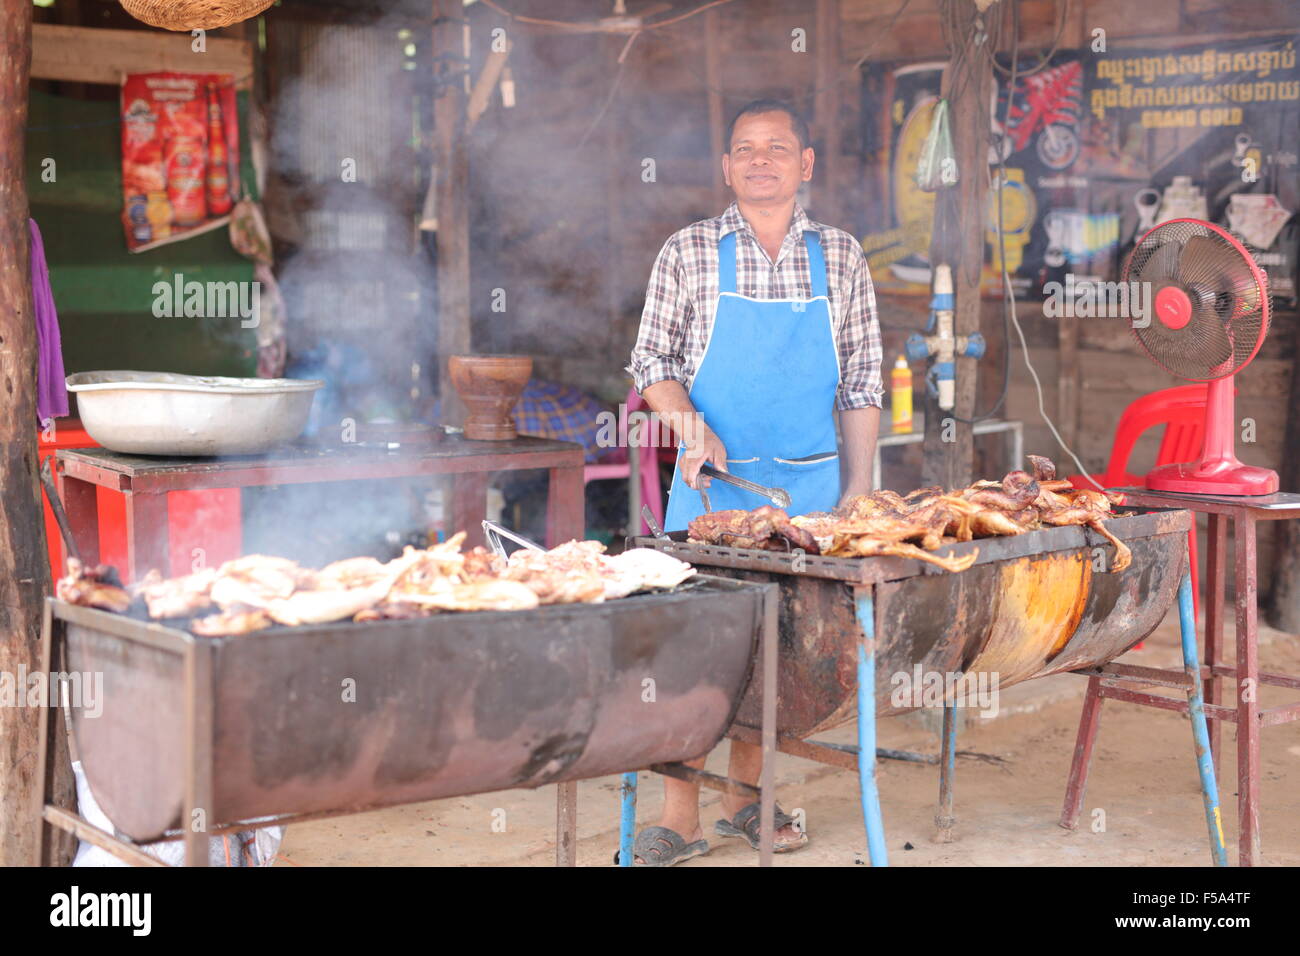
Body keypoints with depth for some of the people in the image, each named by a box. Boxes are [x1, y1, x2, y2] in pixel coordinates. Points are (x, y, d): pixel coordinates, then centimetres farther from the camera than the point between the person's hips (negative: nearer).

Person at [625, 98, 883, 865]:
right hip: (711, 481, -2)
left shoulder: (840, 257, 7)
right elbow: (652, 363, 4)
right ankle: (681, 816, 3)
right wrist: (690, 424, -15)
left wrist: (859, 488, 4)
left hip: (809, 483, 2)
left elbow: (861, 383, 9)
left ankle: (748, 796, 21)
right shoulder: (689, 253, 2)